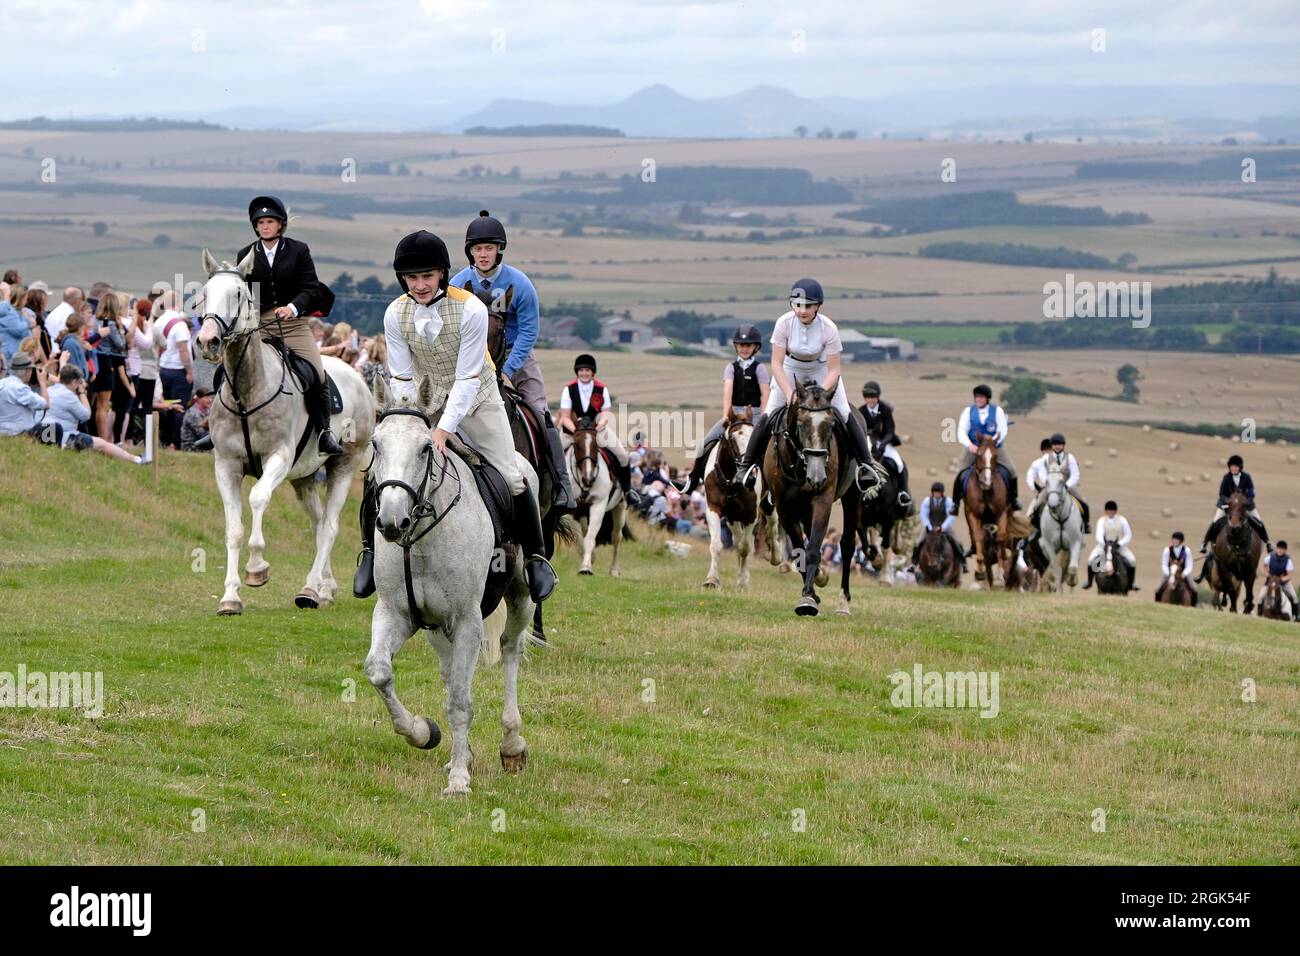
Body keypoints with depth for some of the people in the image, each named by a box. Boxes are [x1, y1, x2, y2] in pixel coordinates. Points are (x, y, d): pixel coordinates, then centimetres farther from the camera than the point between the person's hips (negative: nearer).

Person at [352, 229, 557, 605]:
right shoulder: (396, 314, -18)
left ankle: (536, 557, 11)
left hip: (475, 398, -2)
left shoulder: (471, 309, -27)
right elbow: (402, 378, -12)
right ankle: (371, 551, 10)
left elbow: (467, 379, -26)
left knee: (512, 479, -9)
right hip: (422, 400, 2)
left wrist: (443, 429, -33)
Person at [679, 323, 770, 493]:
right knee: (708, 441, -11)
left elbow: (765, 395, -5)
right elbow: (727, 391, -7)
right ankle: (693, 478, 1)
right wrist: (726, 415, -20)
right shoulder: (731, 367, 7)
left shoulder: (759, 368, 2)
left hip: (755, 413, -2)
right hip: (734, 413, 2)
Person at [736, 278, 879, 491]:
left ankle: (865, 465, 1)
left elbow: (834, 370, -24)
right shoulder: (784, 323, -27)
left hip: (821, 371, -1)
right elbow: (776, 364, -23)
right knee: (768, 416, -7)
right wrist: (790, 393, -33)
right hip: (790, 370, 1)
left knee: (844, 414, -12)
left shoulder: (828, 328, -29)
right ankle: (747, 464, 9)